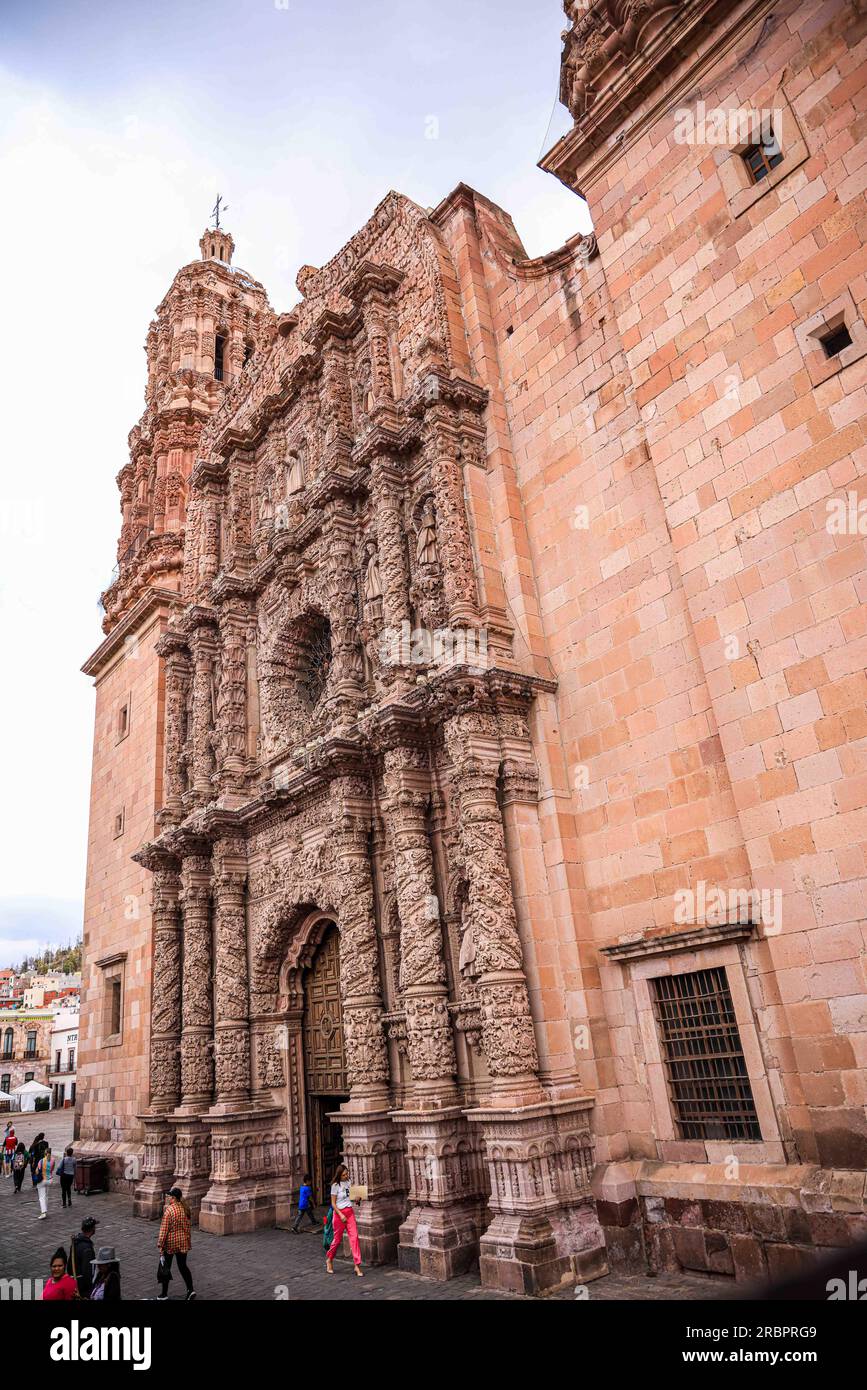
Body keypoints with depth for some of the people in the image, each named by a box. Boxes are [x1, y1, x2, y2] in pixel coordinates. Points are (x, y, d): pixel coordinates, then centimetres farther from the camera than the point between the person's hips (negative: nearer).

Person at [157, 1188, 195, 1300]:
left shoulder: (169, 1210, -19)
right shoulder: (185, 1208, 0)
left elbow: (164, 1229, -18)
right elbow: (189, 1225, 8)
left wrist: (160, 1245, -10)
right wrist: (189, 1240, 18)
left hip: (170, 1243, -6)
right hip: (183, 1242, 6)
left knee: (165, 1268, 12)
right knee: (183, 1266, 15)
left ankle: (164, 1294, 21)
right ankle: (191, 1290, 10)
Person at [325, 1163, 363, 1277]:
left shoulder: (348, 1182, 6)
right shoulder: (335, 1185, -9)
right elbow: (333, 1203, -8)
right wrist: (341, 1215, -17)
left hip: (350, 1212, 4)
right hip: (339, 1212, -4)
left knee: (354, 1237, -7)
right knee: (338, 1239, 6)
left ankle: (357, 1265, -4)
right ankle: (329, 1260, 32)